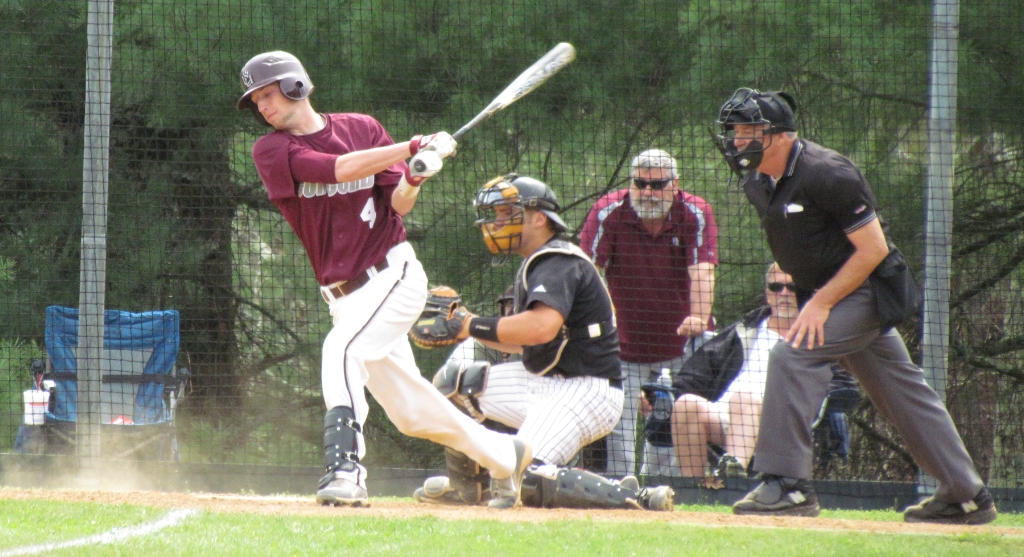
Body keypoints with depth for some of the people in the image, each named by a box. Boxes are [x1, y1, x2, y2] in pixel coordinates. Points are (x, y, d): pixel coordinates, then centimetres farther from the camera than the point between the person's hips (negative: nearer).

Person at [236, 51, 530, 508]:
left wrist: (414, 178, -22)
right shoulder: (271, 150, -2)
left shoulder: (362, 129, 1)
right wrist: (414, 148, -18)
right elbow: (339, 169, -17)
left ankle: (345, 470, -37)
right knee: (412, 412, 9)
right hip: (344, 294, 3)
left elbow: (398, 204, -1)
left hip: (393, 273, -3)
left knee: (342, 348, -30)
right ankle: (506, 457, 29)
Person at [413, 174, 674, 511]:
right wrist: (461, 324, 6)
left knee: (528, 480, -26)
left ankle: (635, 498, -17)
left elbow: (541, 327, -34)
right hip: (546, 382, 10)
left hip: (586, 391, -10)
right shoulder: (536, 264, 16)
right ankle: (465, 484, 23)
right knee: (453, 381, 11)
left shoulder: (558, 264, -16)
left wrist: (474, 326, -24)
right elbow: (520, 343, 18)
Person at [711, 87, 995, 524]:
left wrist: (821, 303, -22)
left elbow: (873, 248, -21)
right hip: (820, 295, 9)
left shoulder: (827, 174, -23)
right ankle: (966, 495, 20)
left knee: (791, 357, -22)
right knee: (900, 389, 13)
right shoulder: (758, 183, 3)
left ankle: (787, 485, -21)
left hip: (863, 291, -9)